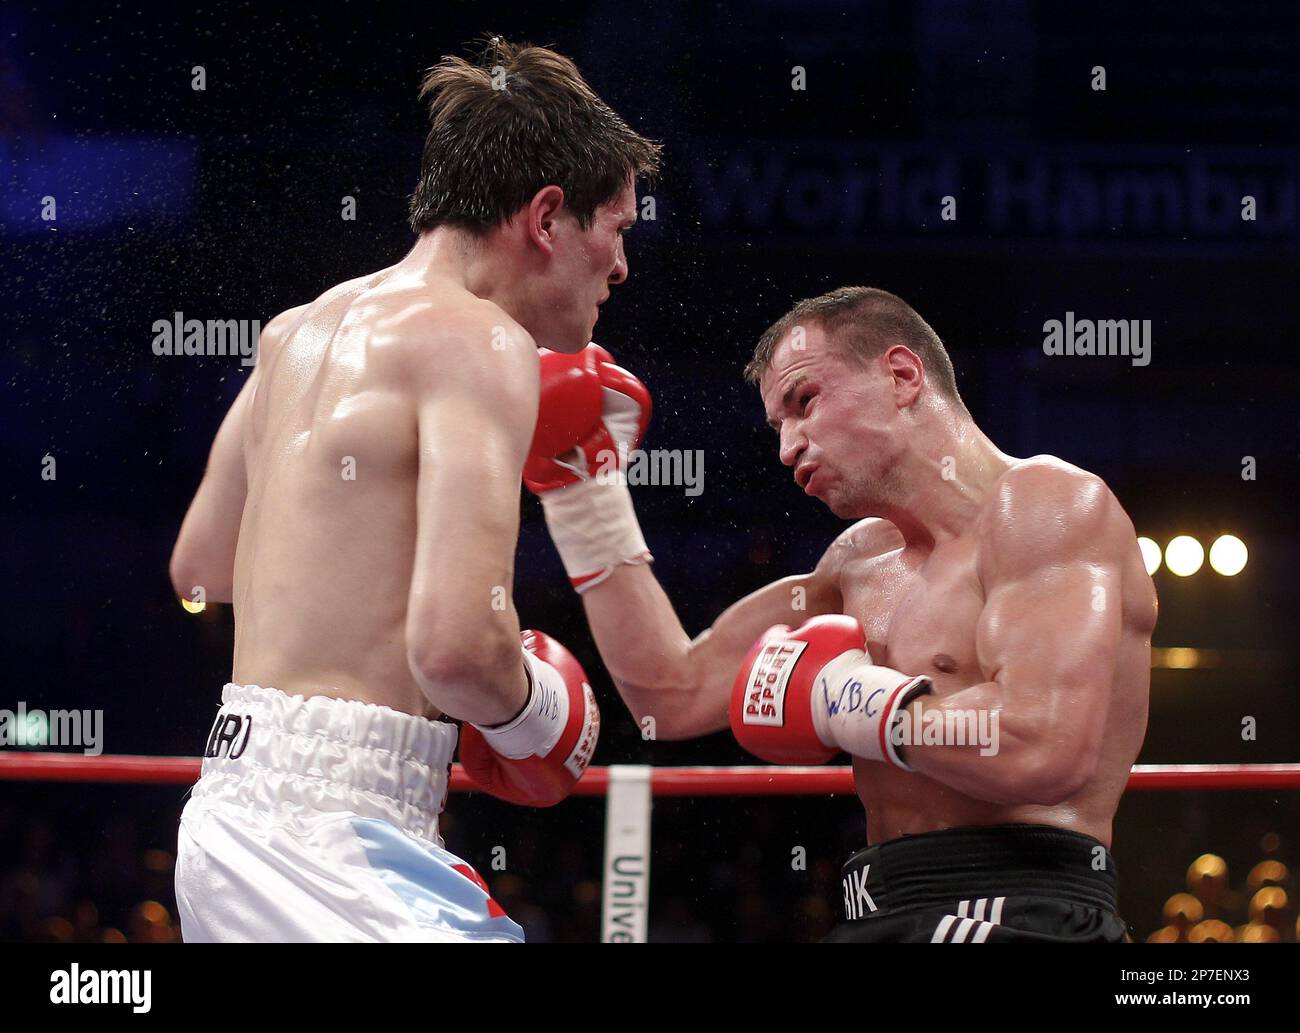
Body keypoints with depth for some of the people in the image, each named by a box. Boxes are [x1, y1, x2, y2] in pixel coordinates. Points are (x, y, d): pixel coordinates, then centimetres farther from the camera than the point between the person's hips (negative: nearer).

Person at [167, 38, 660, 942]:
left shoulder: (300, 332, 16)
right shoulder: (479, 341, -11)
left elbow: (199, 569, 30)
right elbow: (454, 644, -24)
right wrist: (538, 710, -3)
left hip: (237, 797, 10)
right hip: (333, 835, -10)